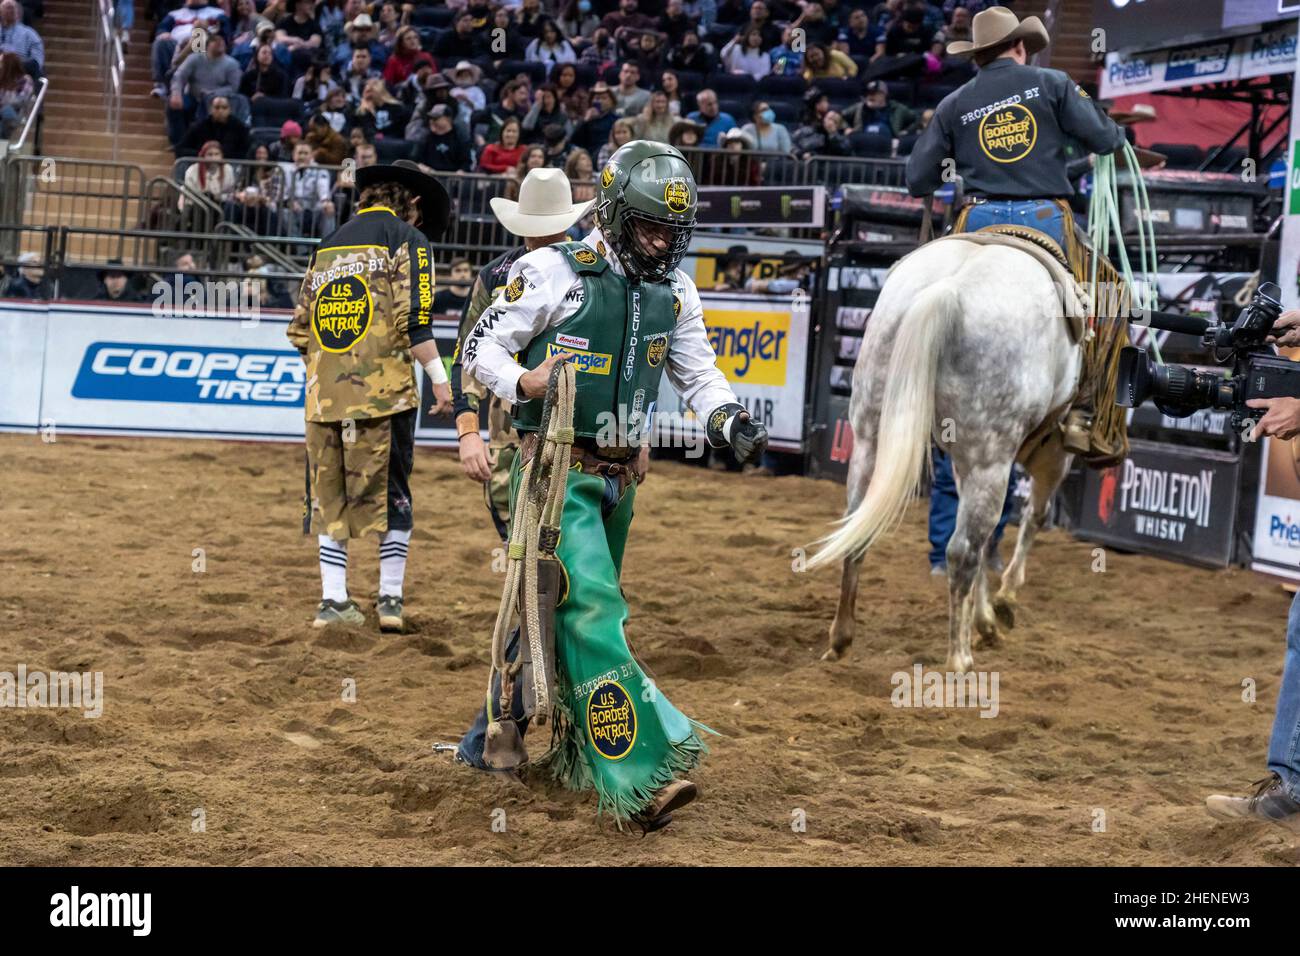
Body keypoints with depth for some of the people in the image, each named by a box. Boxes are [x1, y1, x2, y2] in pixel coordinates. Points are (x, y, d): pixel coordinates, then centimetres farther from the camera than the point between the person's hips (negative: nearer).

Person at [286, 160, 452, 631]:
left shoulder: (328, 244, 17)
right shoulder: (407, 239, 0)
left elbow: (300, 329, 16)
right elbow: (413, 319, -12)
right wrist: (439, 378, -6)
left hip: (324, 393, 5)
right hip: (385, 389, -5)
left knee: (329, 496, 10)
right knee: (390, 494, 5)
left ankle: (333, 599, 9)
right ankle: (390, 597, 7)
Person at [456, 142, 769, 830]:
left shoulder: (674, 290, 6)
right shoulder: (553, 274, -12)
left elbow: (697, 373, 12)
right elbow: (479, 348, -7)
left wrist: (731, 424, -8)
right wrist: (524, 384, -28)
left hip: (619, 476, 7)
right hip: (557, 470, -7)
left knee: (560, 612, 17)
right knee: (591, 608, -20)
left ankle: (487, 740, 36)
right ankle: (641, 779, -29)